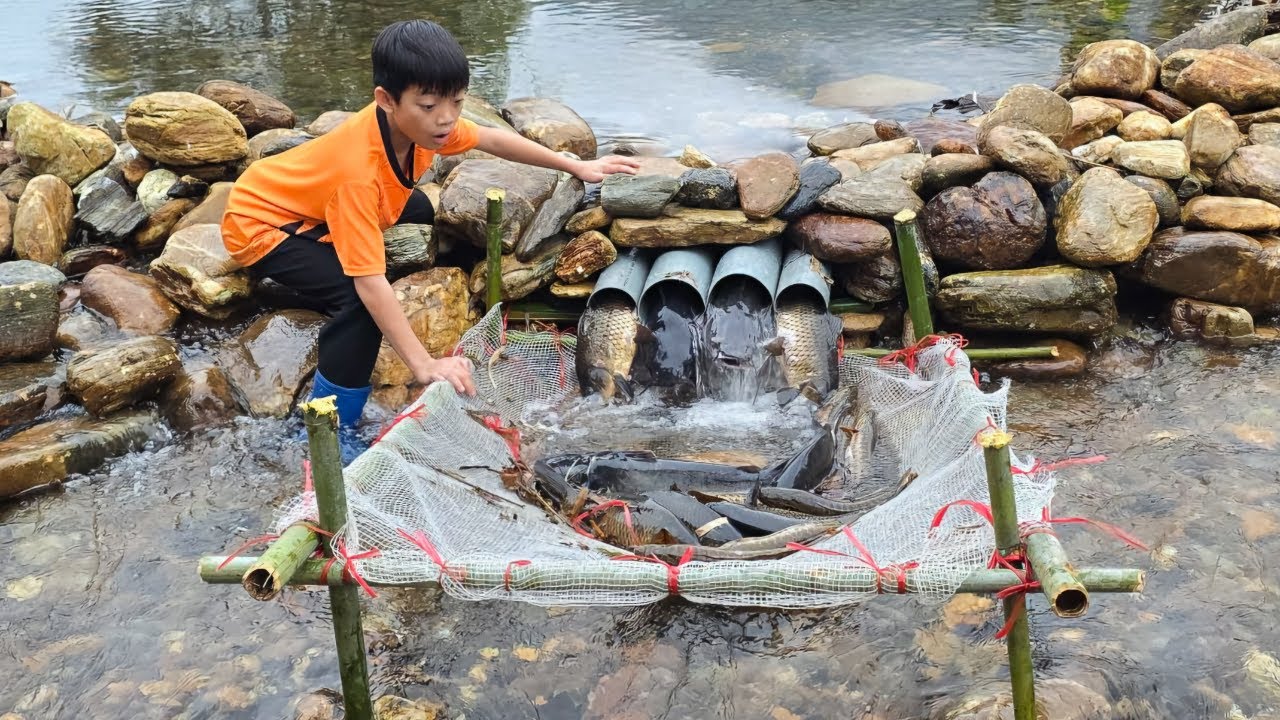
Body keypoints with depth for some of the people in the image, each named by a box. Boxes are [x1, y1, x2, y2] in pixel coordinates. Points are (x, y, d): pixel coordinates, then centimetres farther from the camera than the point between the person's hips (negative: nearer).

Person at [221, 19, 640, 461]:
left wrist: (576, 167, 4)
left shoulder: (417, 123, -17)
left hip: (307, 202, 9)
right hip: (260, 223, -9)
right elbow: (371, 284, -42)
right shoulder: (359, 170, -40)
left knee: (416, 208, 20)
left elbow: (491, 139, 1)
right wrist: (424, 365, -45)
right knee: (359, 300, -29)